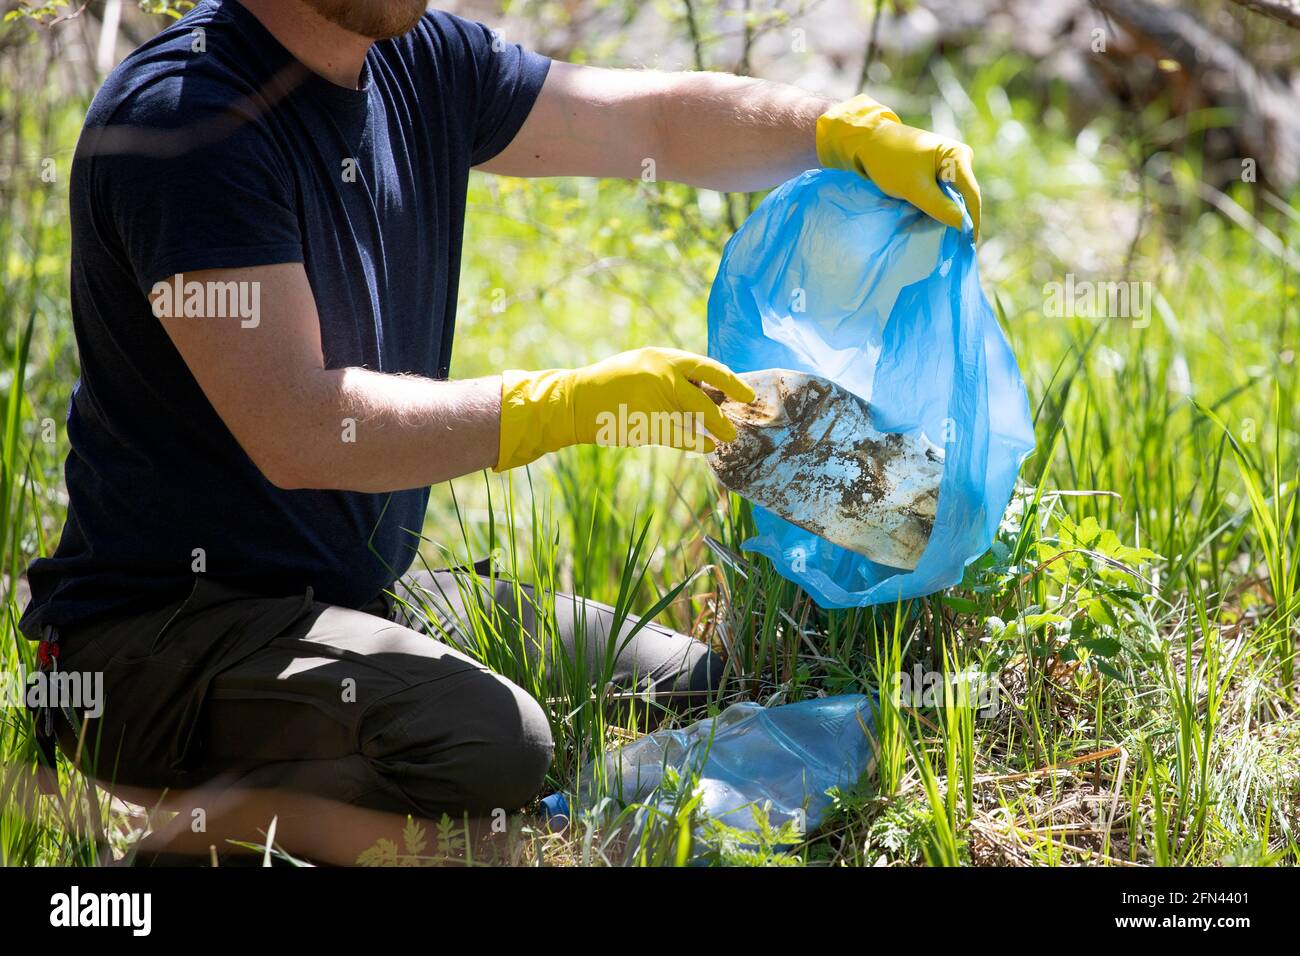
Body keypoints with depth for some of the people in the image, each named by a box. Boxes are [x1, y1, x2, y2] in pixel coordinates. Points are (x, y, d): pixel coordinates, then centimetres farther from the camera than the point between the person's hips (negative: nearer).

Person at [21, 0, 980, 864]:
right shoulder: (182, 117, -21)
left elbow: (661, 122, 14)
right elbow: (297, 430, -27)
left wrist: (851, 130, -3)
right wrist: (580, 404, -25)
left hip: (361, 587, 9)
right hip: (169, 621, -9)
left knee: (700, 689, 8)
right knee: (488, 744, -33)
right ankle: (181, 810, -11)